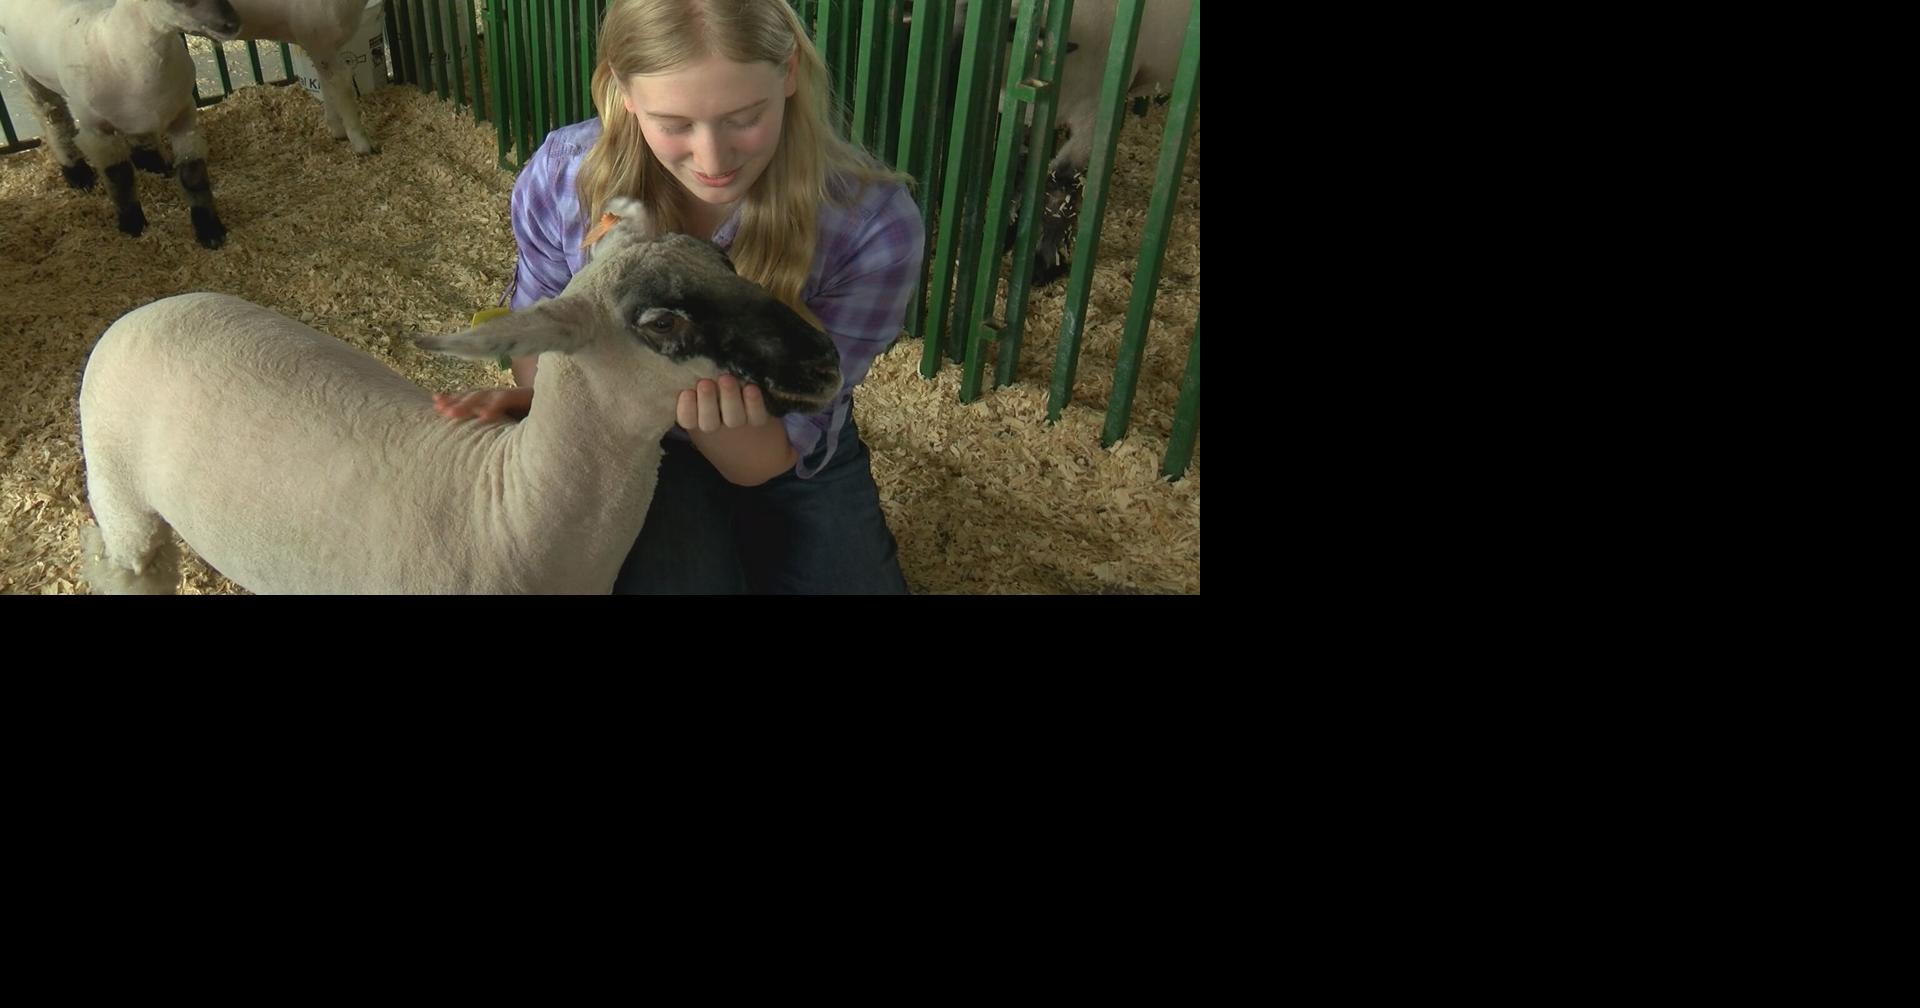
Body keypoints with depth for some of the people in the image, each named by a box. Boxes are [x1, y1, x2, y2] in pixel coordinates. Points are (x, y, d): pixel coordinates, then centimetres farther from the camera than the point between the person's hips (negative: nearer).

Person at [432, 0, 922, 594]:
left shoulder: (875, 224, -30)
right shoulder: (562, 178, -23)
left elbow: (780, 453, -22)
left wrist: (710, 418, -45)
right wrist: (536, 396, -24)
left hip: (792, 466, 1)